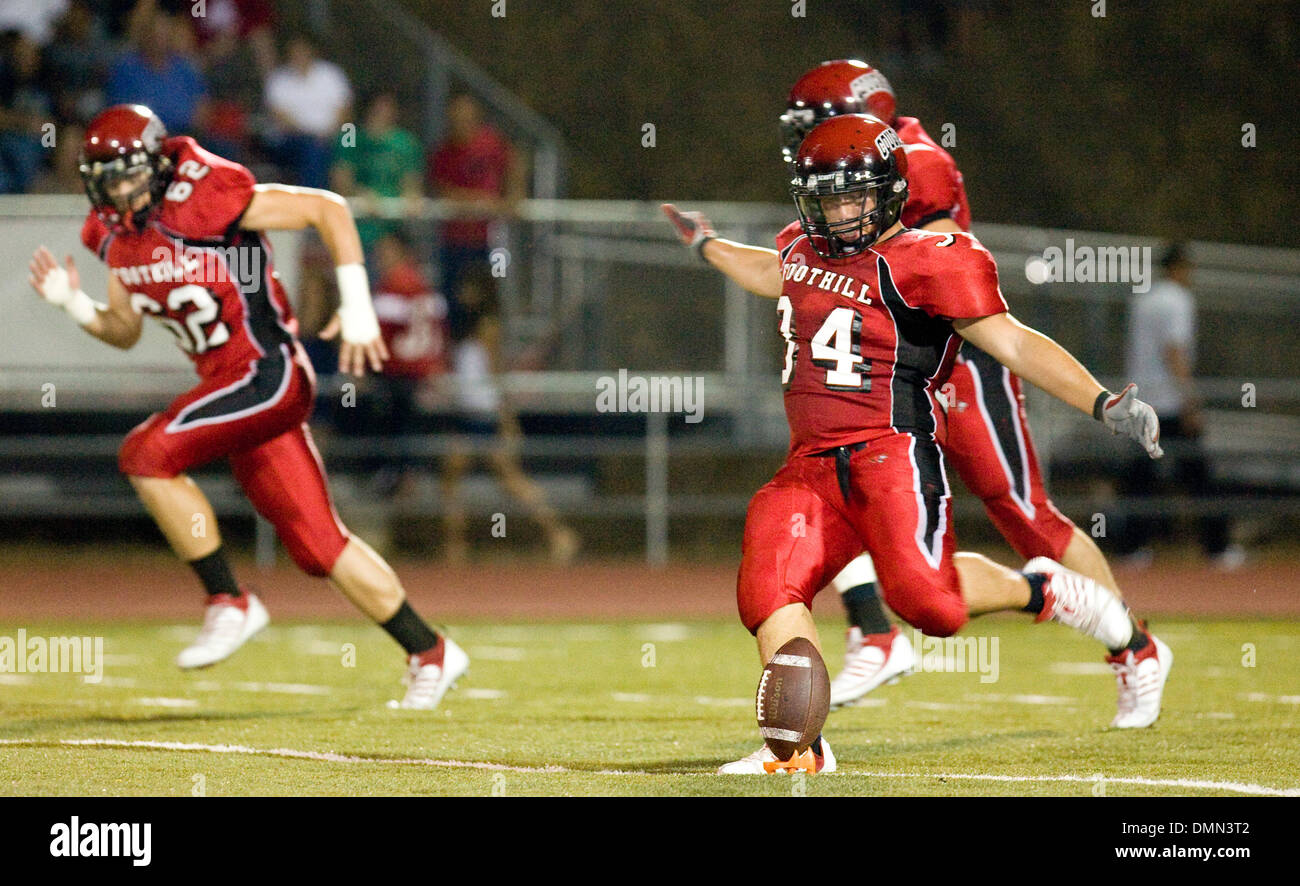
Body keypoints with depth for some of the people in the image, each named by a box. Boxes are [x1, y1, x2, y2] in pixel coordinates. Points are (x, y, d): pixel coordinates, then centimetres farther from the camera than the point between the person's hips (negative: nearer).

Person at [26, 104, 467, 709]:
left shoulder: (202, 200, -17)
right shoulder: (112, 234, 8)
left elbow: (328, 208, -15)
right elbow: (124, 332, 20)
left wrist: (357, 309, -18)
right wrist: (73, 305, 0)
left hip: (267, 371, -8)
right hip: (228, 385, 8)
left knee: (146, 455, -21)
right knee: (317, 545, 9)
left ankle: (229, 603, -9)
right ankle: (429, 653, 21)